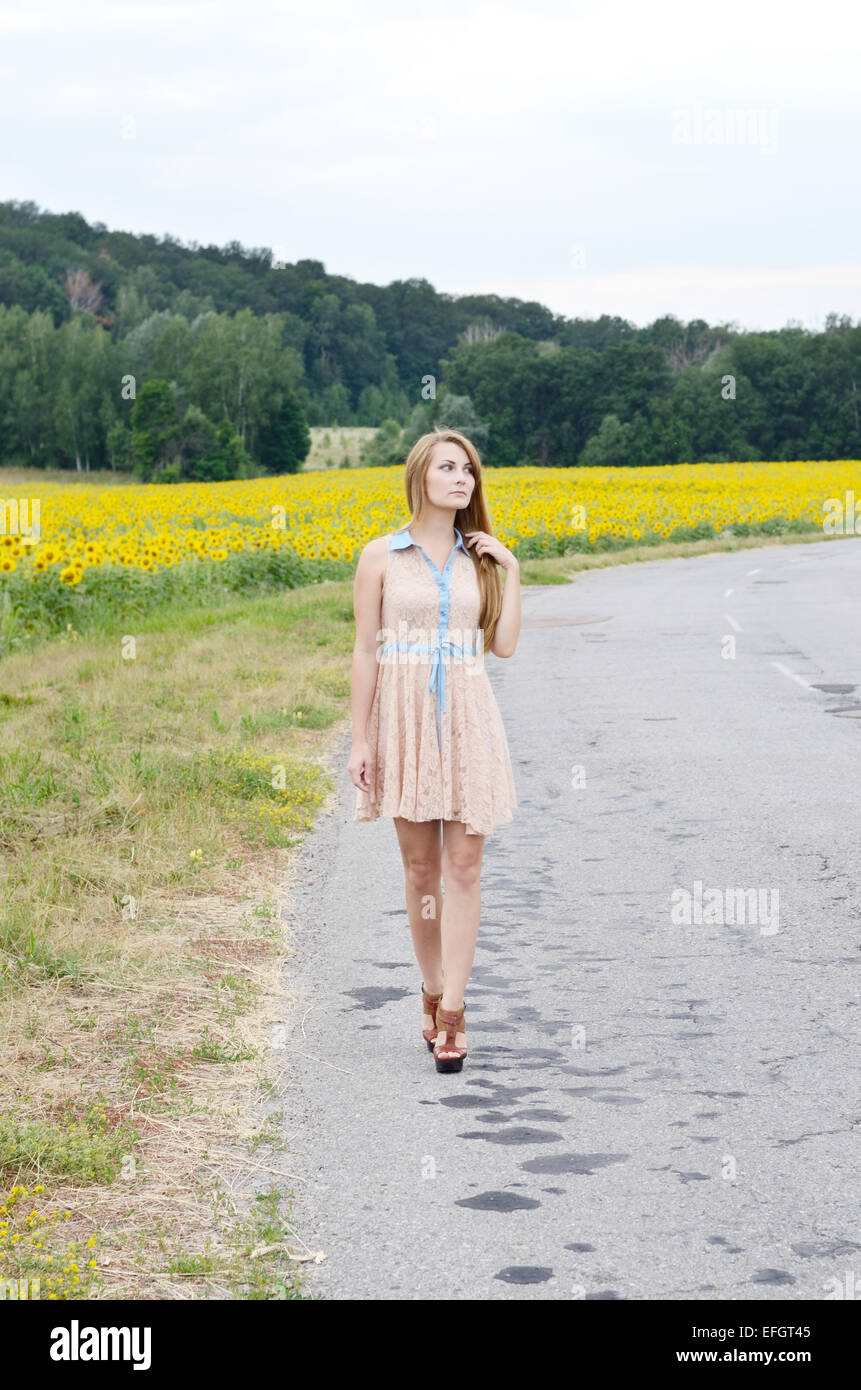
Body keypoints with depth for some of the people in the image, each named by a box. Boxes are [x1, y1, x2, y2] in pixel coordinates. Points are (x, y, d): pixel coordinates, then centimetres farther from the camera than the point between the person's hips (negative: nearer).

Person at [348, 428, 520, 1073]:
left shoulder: (481, 559, 9)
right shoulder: (381, 555, 0)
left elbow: (505, 645, 2)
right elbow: (365, 650, 0)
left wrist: (510, 570, -2)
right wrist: (361, 740, -4)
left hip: (467, 718, 2)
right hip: (406, 716, -2)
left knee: (464, 866, -5)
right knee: (420, 867, 5)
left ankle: (452, 1010, -3)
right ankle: (434, 995, 19)